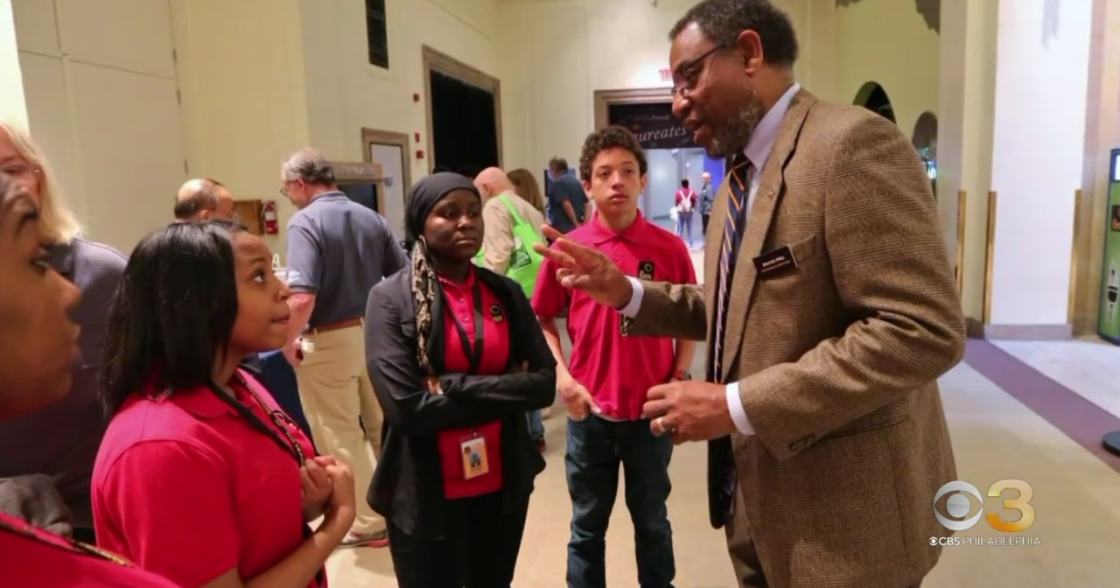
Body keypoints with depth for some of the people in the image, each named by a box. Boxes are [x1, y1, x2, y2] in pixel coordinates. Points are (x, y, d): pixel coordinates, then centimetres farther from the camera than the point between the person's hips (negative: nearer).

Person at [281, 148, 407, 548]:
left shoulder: (305, 222, -14)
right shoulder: (372, 218, 6)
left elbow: (302, 297, -27)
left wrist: (288, 341, -11)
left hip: (330, 343, -7)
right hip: (375, 335, 7)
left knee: (341, 437, 8)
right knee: (385, 428, 20)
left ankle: (368, 522, 20)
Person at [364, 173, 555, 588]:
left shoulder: (506, 293, 1)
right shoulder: (391, 298, -11)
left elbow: (544, 383, -8)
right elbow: (406, 408, -20)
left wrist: (451, 387, -18)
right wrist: (503, 391, -14)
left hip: (503, 484, 4)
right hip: (425, 495, -4)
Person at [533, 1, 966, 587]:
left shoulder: (852, 142, -19)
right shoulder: (740, 179, 11)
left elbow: (922, 330, -26)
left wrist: (739, 405, -26)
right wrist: (626, 292, 3)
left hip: (844, 511, -8)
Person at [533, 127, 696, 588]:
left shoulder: (669, 248, -5)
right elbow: (543, 319, 5)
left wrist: (679, 378, -5)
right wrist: (562, 376, -6)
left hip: (651, 410, 0)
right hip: (590, 410, 0)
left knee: (652, 521, 19)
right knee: (588, 525, 16)